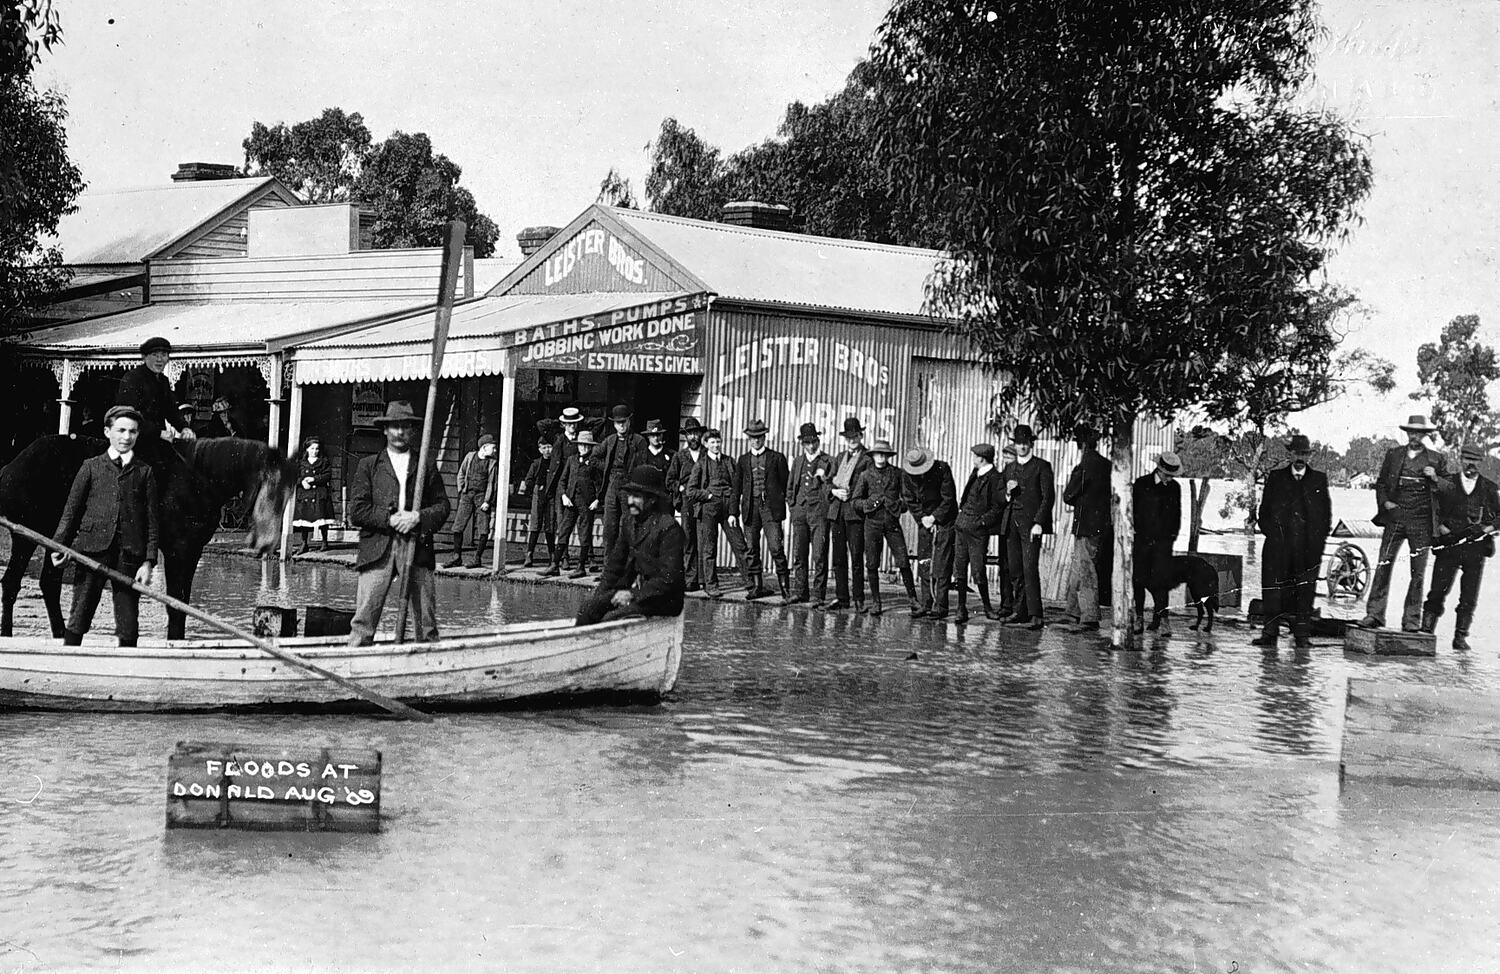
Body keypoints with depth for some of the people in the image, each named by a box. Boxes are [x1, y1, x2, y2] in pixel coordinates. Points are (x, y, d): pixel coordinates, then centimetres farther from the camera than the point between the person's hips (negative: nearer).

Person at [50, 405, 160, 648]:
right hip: (93, 549, 0)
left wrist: (149, 561, -1)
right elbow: (71, 509, 8)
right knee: (79, 617, -1)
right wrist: (59, 544, -5)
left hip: (129, 555, 1)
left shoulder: (144, 472, 10)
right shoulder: (91, 467, 10)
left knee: (128, 626, 1)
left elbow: (152, 519, 7)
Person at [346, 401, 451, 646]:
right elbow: (356, 511, 3)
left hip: (417, 549, 1)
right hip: (377, 550, -1)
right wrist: (390, 519, -9)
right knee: (363, 619, -7)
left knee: (426, 622, 0)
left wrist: (418, 517, -8)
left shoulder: (427, 467, 15)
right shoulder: (369, 465, 11)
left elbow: (443, 506, 10)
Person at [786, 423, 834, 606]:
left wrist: (823, 476, -12)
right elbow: (790, 487, 24)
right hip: (799, 512, 4)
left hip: (820, 511, -4)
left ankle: (817, 594, -4)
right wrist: (793, 504, 12)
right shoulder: (797, 462, 17)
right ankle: (801, 593, 12)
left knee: (819, 556, -7)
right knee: (799, 555, 5)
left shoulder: (828, 462, 4)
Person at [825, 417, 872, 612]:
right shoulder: (840, 457, 19)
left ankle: (858, 599, -2)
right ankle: (841, 597, 13)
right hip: (837, 510, 6)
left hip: (856, 511, -6)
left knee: (856, 558, -7)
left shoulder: (868, 459, -1)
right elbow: (829, 483, 16)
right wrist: (835, 491, -4)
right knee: (839, 557, 7)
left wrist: (849, 493, -14)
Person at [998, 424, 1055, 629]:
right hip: (1011, 524, 6)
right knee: (1015, 570, 4)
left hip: (1031, 523, -6)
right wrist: (1007, 492, -2)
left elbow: (1048, 497, -5)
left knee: (1030, 569, -13)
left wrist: (1038, 523, -14)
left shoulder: (1041, 466, 2)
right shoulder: (1009, 468, 19)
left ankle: (1036, 616, -13)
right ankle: (1021, 612, 12)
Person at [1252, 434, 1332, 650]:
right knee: (1273, 589, -5)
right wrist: (1271, 533, -2)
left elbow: (1327, 513, 11)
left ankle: (1302, 635, 4)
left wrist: (1319, 539, 1)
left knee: (1304, 590, -1)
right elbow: (1264, 512, 11)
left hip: (1308, 547, 0)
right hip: (1278, 545, 0)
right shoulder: (1275, 477, 11)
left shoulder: (1319, 479, 11)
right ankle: (1270, 633, -2)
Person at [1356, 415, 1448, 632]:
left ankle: (1412, 620, 5)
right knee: (1383, 567, -5)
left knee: (1418, 572, 0)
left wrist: (1435, 478, -8)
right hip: (1395, 518, 1)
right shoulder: (1393, 454, 11)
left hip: (1421, 524, -1)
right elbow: (1380, 483, 16)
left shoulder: (1436, 459, 8)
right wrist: (1384, 502, -1)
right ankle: (1374, 614, -2)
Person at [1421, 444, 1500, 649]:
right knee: (1438, 592, -3)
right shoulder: (1445, 484, 6)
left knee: (1469, 598, 3)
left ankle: (1460, 638, 10)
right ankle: (1426, 632, 1)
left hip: (1476, 549, 1)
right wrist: (1443, 529, -9)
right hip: (1448, 545, -1)